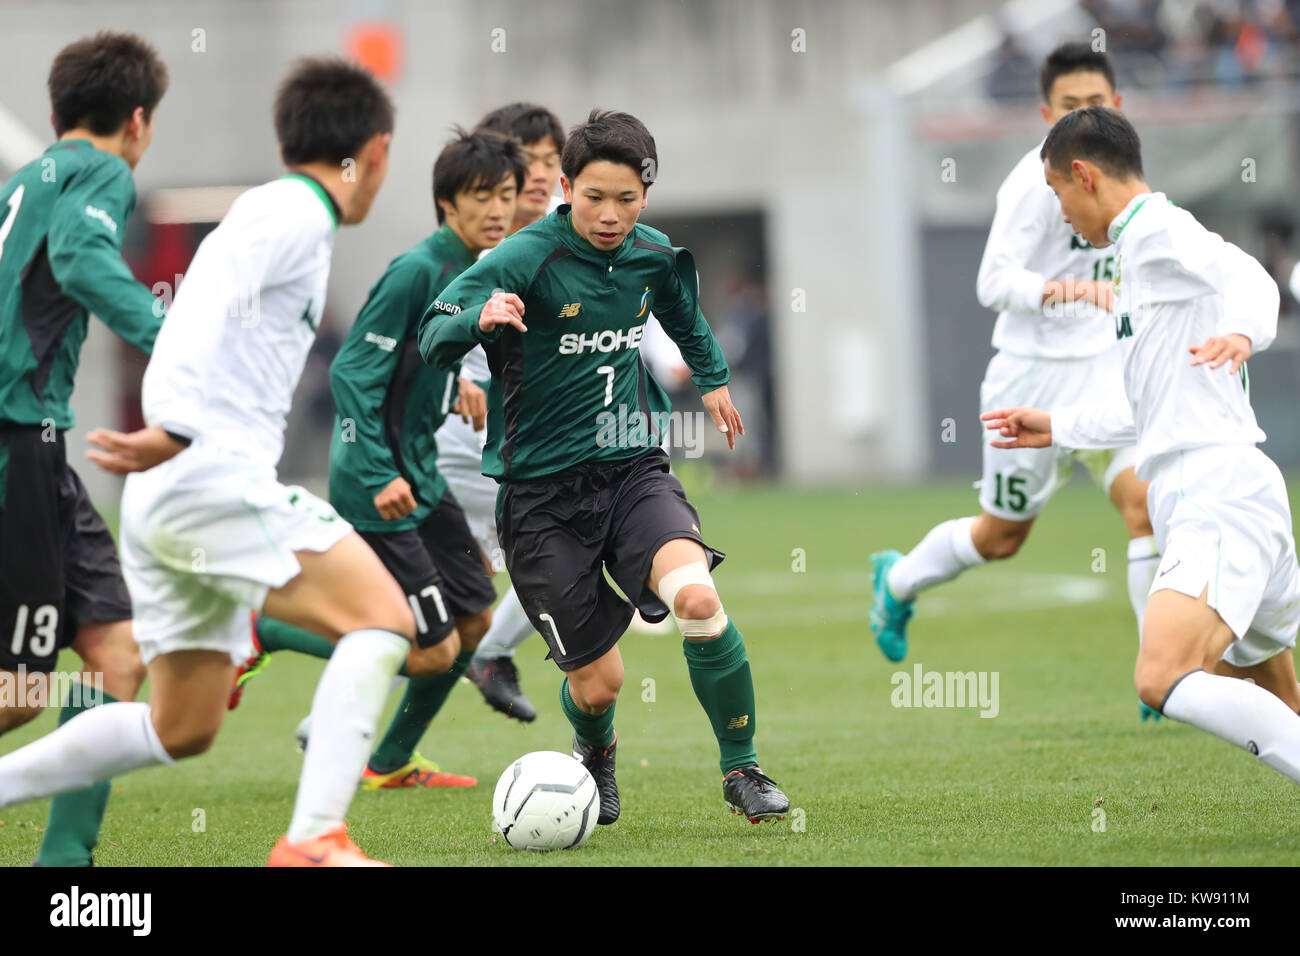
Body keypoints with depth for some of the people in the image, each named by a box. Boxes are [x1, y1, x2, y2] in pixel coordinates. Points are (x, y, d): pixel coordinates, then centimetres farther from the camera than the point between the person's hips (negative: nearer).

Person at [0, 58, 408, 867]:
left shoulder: (269, 210, 24)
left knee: (183, 729, 14)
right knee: (383, 619, -14)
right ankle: (314, 839, -25)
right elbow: (207, 309, -22)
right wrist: (177, 433, -34)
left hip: (164, 493, 10)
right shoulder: (299, 215, -6)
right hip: (212, 475, -10)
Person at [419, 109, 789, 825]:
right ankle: (594, 753, 37)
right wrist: (478, 319, -45)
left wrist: (712, 377, 41)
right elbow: (433, 341, -24)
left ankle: (742, 771, -8)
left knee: (697, 597, -27)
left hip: (632, 468, 3)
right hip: (541, 493, -3)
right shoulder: (526, 259, -14)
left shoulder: (654, 256, 3)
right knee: (598, 682, -2)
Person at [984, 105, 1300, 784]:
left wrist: (1241, 330, -47)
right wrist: (1058, 427, 47)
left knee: (1163, 680, -28)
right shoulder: (1140, 251, 27)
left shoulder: (1157, 231, -4)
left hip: (1220, 493, -11)